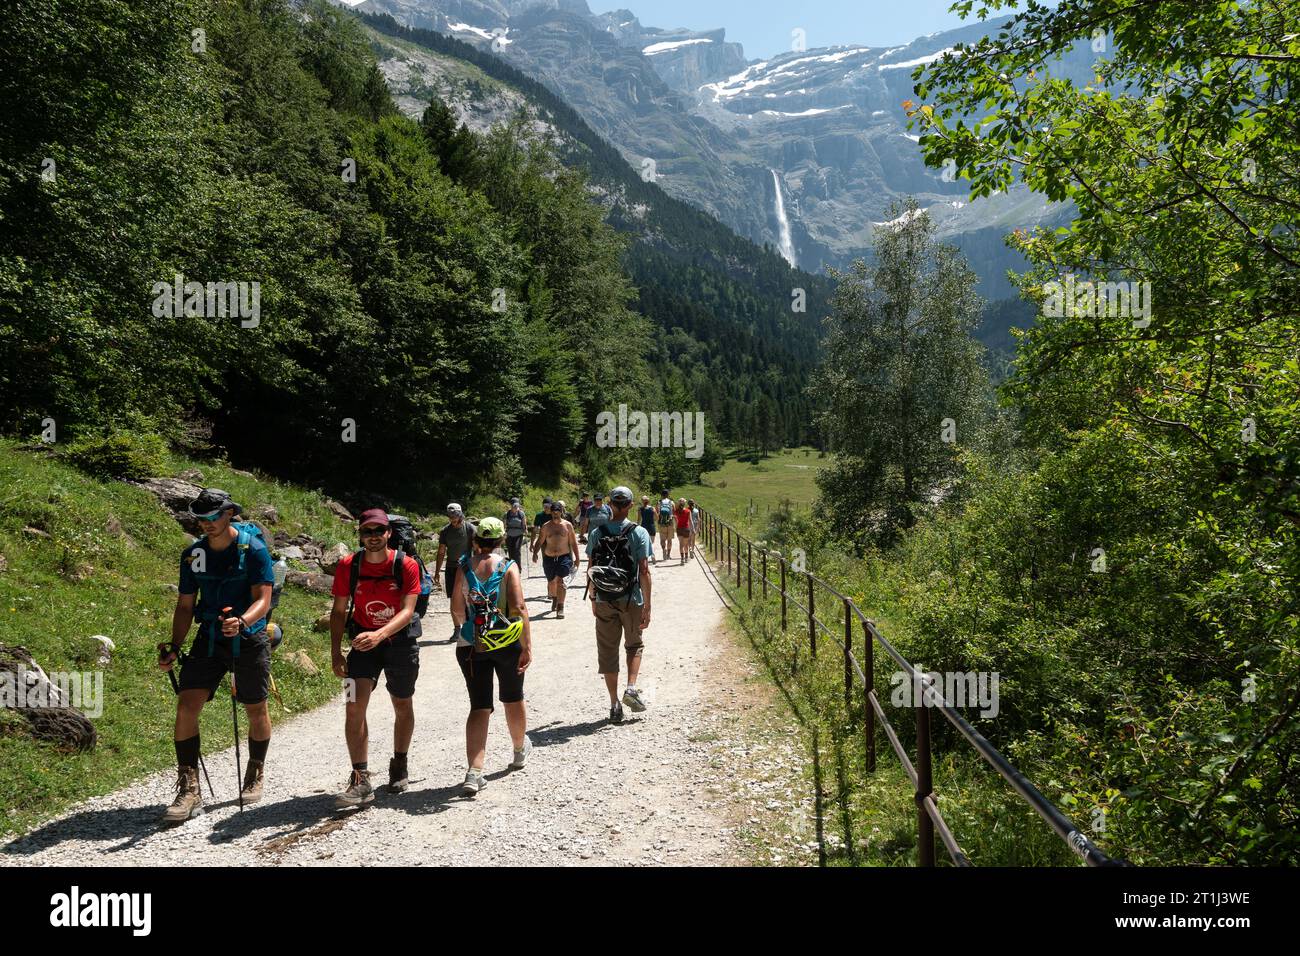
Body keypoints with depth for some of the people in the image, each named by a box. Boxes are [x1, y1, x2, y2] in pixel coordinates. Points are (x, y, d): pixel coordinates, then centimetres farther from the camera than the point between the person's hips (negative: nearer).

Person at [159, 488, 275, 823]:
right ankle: (189, 790, -5)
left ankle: (256, 774, 33)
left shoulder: (254, 548, -11)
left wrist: (241, 622, -37)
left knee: (256, 710, 9)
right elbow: (184, 606, 8)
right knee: (186, 705, -12)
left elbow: (263, 599, -17)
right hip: (209, 638, 3)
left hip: (249, 639, -3)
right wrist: (174, 648, -4)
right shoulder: (193, 554, 2)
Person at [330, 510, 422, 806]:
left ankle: (399, 765, 37)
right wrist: (335, 652, -6)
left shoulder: (406, 565, -18)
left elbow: (407, 611, -25)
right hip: (364, 641, 1)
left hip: (400, 640, -1)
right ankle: (361, 780, -10)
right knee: (354, 707, -14)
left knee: (403, 707, 14)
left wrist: (379, 635, -41)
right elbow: (339, 611, -1)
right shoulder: (348, 566, -10)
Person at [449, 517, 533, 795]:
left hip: (471, 645, 1)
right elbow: (519, 608, -15)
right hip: (507, 643, -1)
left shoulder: (464, 567, 1)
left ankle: (474, 773, -11)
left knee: (479, 707, 2)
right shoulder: (508, 567, -7)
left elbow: (456, 609, 7)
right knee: (513, 699, 20)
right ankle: (520, 750, 42)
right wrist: (527, 647, -13)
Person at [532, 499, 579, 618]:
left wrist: (576, 558, 5)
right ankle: (554, 599, 46)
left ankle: (560, 607, -16)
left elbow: (573, 542, 6)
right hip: (549, 558, 3)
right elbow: (540, 541, 11)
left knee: (560, 581, -18)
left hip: (564, 557, -3)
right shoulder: (546, 526, 6)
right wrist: (535, 553, -4)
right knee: (551, 582, 15)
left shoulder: (567, 525, 3)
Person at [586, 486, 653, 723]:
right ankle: (632, 688, 1)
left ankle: (615, 705, 10)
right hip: (631, 600, -1)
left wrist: (593, 599, 15)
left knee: (607, 652, 8)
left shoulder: (597, 533, 0)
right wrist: (647, 606, -6)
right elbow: (644, 571, -10)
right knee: (634, 645, 20)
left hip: (604, 602, 1)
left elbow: (590, 570, 3)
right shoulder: (639, 533, -7)